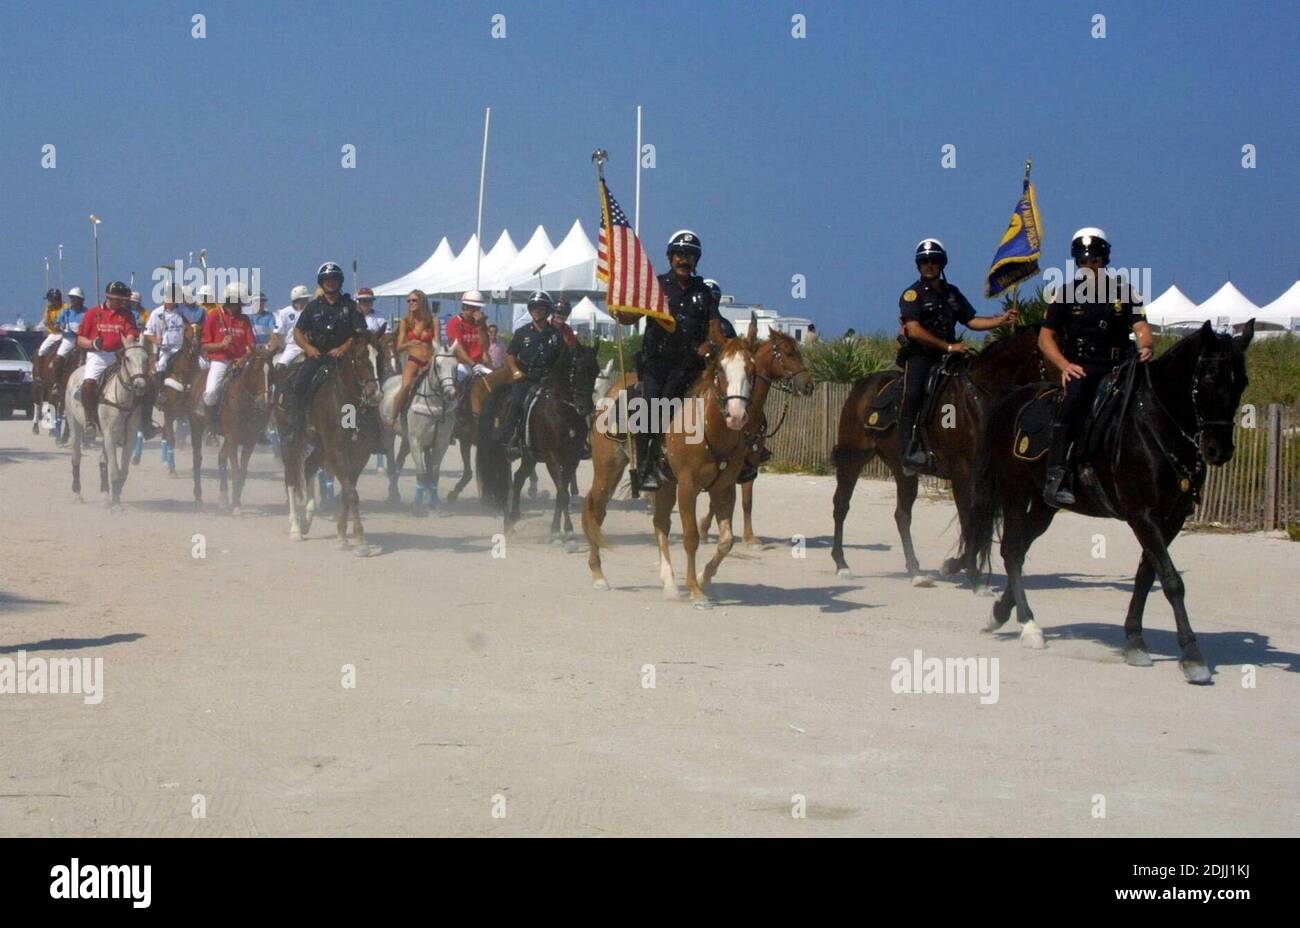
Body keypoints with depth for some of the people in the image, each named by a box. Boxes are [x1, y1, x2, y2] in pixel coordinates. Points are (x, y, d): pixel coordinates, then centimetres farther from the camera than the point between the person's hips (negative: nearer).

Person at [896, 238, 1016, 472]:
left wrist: (1002, 319, 6)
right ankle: (909, 449, -27)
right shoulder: (912, 294, -3)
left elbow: (971, 321, 19)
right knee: (913, 393, -25)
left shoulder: (952, 293, 17)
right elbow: (914, 330, -14)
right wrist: (948, 346, -17)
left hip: (947, 355, 7)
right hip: (919, 355, -6)